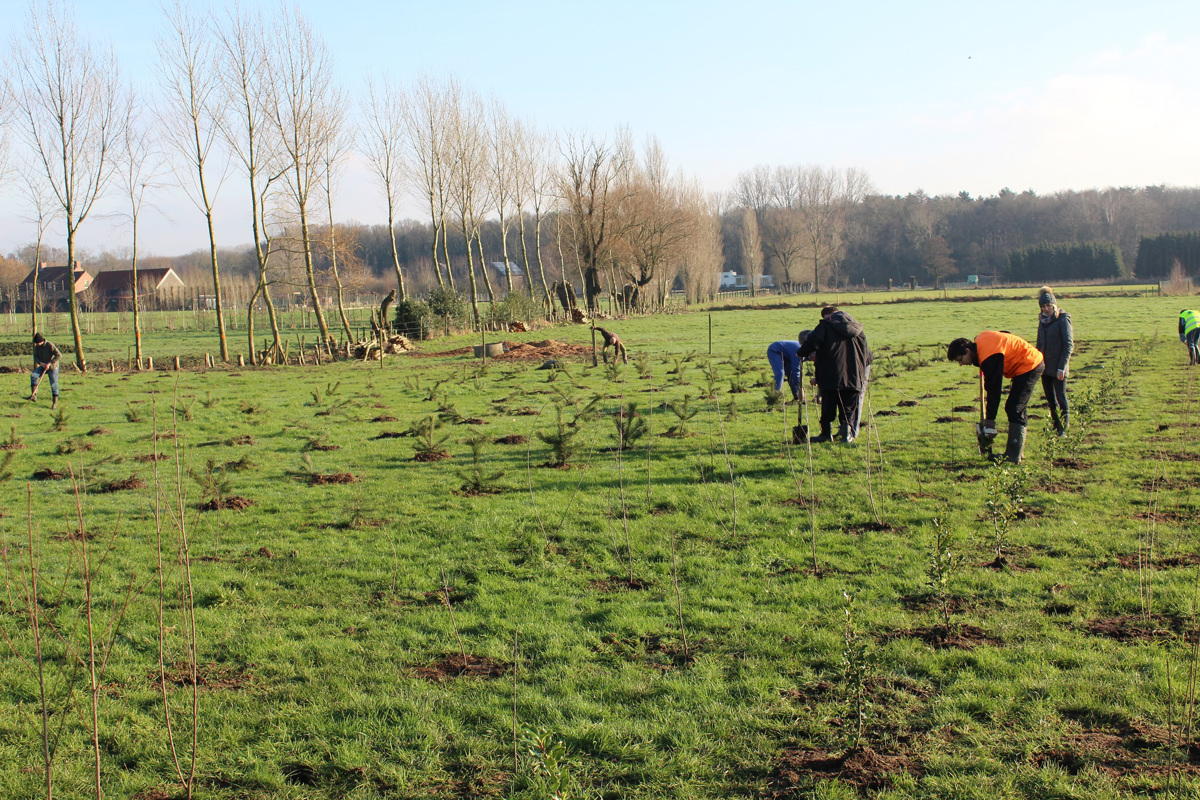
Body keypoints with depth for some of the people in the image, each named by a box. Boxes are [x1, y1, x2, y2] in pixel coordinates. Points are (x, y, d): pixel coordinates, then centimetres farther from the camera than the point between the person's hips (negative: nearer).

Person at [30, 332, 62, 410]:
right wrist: (41, 363, -18)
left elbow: (59, 355, -25)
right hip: (43, 366, 6)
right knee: (33, 375, -16)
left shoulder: (50, 345, -22)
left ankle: (55, 403, 8)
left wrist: (49, 363, -27)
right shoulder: (37, 346, -2)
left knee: (53, 385, -3)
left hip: (53, 367, -6)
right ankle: (34, 395, -17)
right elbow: (36, 357, 2)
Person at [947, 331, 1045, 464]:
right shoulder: (979, 340, 1)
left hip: (1029, 367, -11)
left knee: (1014, 409, -13)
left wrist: (990, 422, -25)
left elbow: (994, 390, -27)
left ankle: (1013, 457, -14)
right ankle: (1018, 452, 18)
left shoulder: (989, 357, -27)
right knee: (1016, 409, 13)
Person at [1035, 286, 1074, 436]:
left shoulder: (1063, 319, -8)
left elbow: (1069, 345, -12)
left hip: (1058, 368, -7)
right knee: (1050, 401, 10)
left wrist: (1062, 367, -17)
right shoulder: (1042, 320, 11)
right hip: (1045, 367, 7)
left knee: (1061, 399, -3)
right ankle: (1056, 428, 19)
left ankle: (1063, 430, 2)